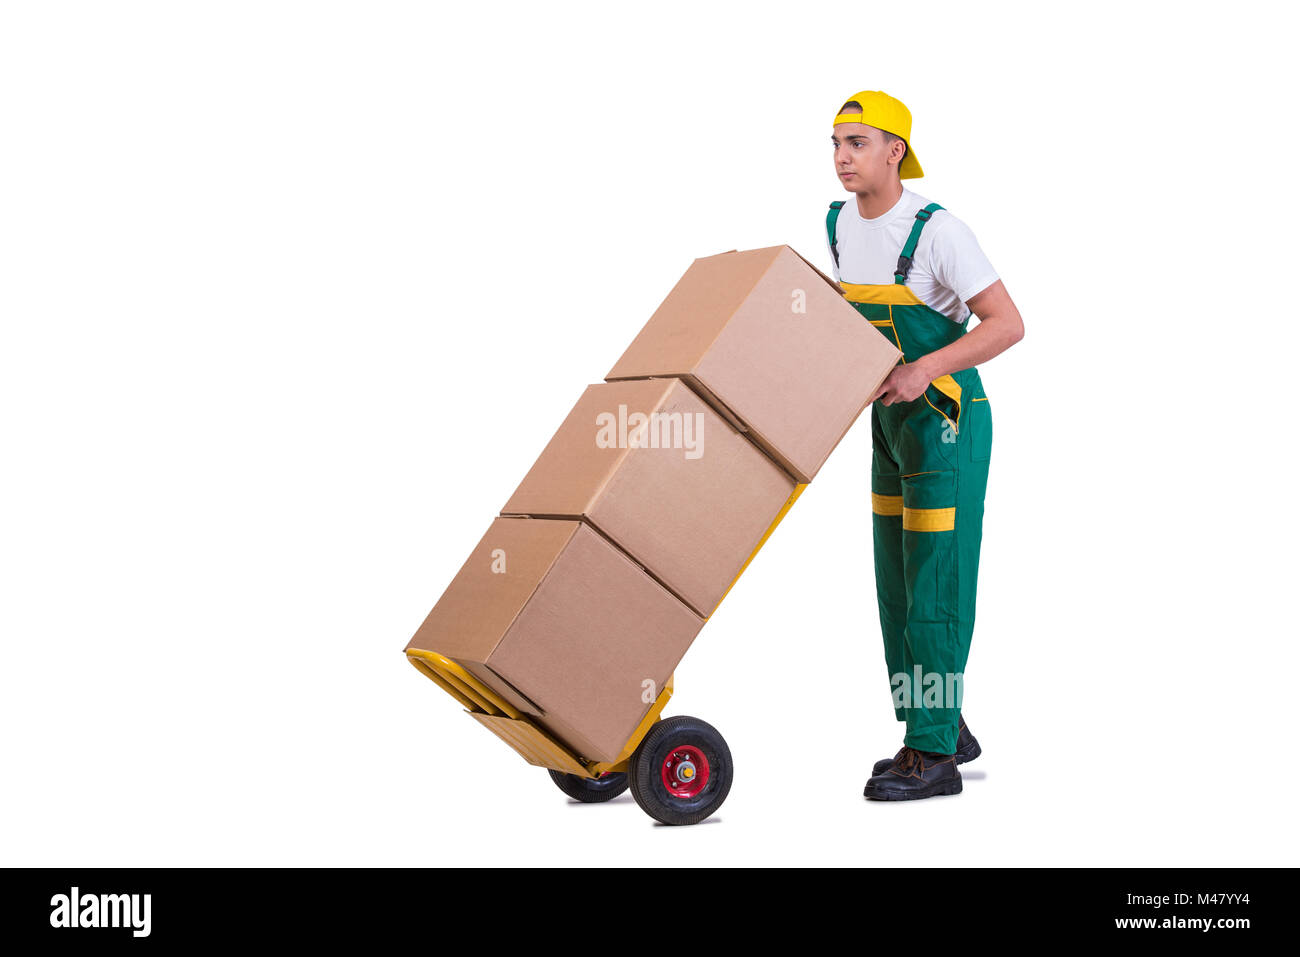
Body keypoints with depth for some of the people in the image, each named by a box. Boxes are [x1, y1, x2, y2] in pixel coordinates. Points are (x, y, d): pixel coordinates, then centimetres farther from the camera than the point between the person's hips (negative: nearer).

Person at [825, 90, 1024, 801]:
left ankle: (933, 756, 0)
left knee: (935, 583, -6)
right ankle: (945, 732, 23)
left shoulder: (937, 231, -19)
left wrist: (923, 368, -29)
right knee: (897, 580, 11)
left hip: (948, 418, -8)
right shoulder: (840, 223, 4)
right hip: (891, 420, 8)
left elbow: (1007, 324, -20)